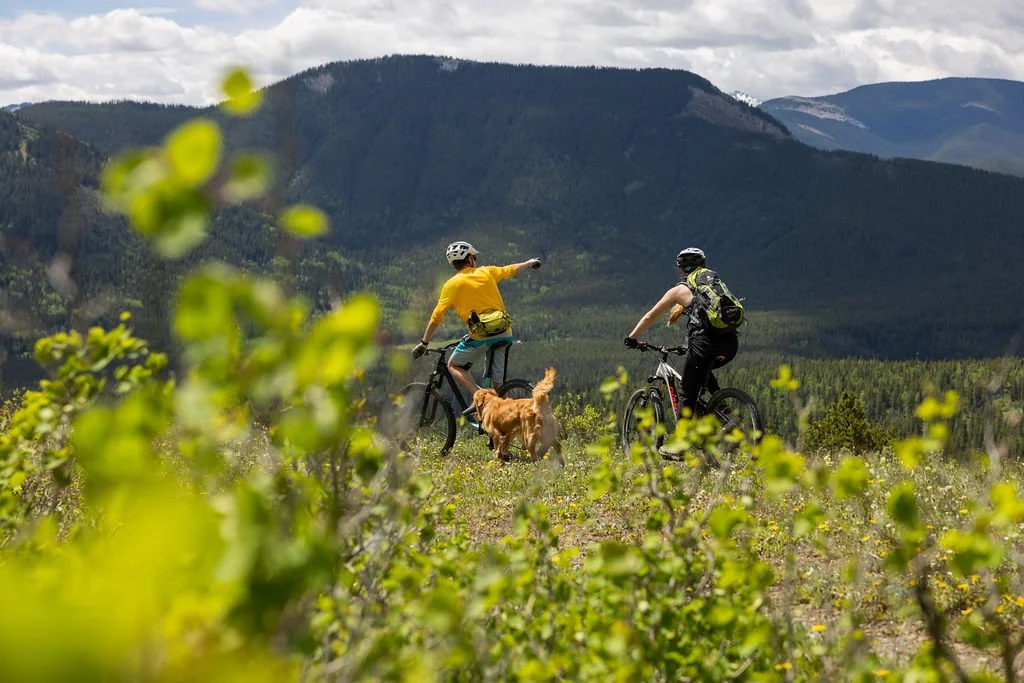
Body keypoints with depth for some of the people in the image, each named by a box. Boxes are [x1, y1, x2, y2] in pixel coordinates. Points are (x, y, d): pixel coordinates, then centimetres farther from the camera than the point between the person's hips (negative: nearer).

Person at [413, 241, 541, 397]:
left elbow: (437, 317, -1)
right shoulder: (487, 272, 10)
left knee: (453, 366, 12)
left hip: (480, 336, -4)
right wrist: (530, 263, 50)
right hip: (505, 334, 4)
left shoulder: (451, 285, 1)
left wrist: (423, 343, 7)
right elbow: (513, 270, 29)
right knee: (496, 384, 14)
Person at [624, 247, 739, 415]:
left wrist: (631, 337, 30)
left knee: (688, 396, 4)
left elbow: (651, 316, 18)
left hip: (705, 344, -5)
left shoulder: (680, 290, 12)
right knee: (702, 370, 34)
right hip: (731, 344, 5)